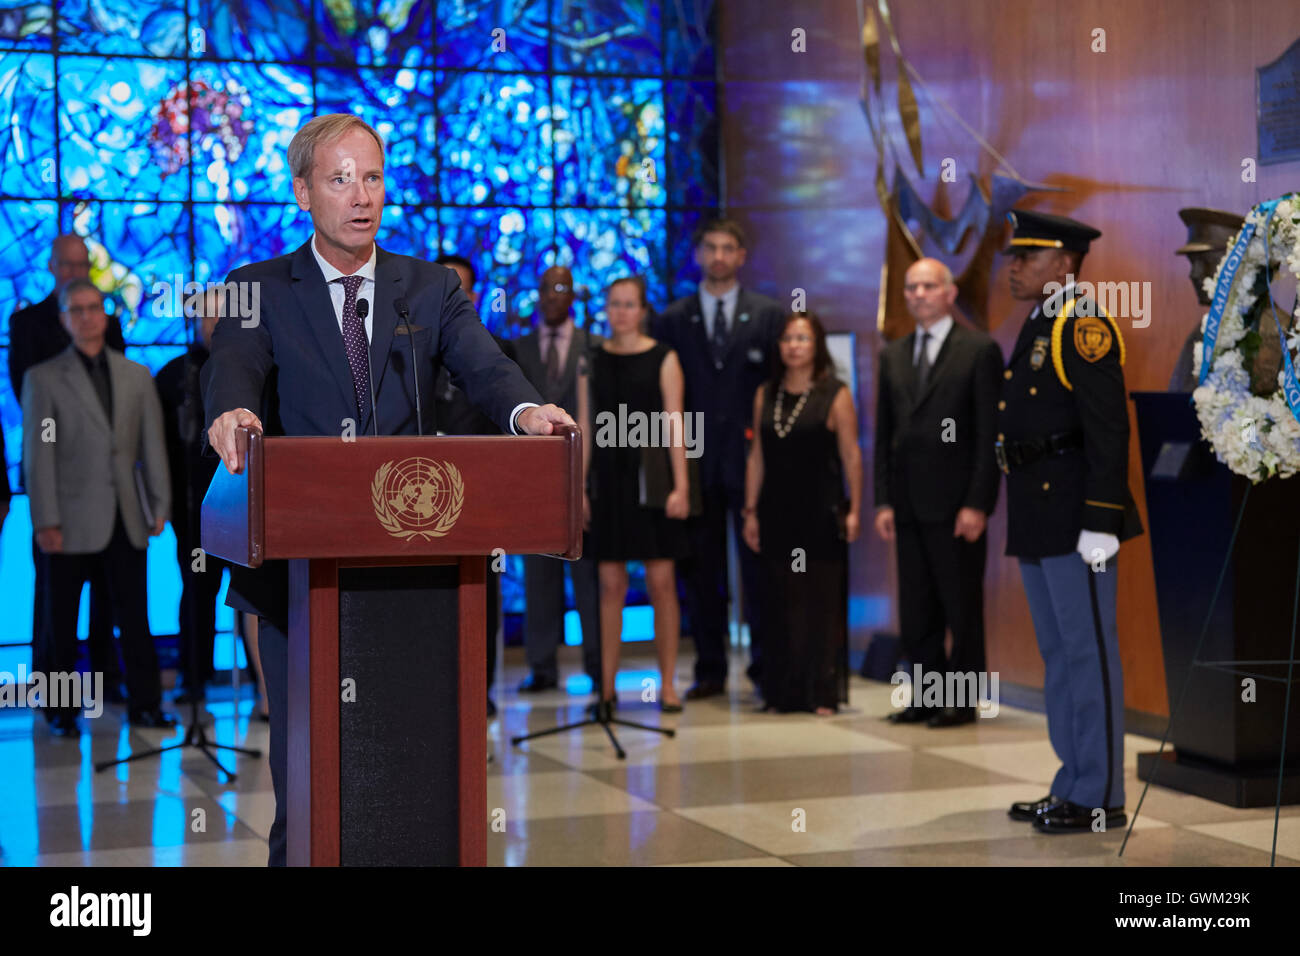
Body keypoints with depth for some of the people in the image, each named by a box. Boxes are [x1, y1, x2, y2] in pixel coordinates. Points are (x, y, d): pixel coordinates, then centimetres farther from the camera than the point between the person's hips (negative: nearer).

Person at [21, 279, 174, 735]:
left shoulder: (137, 376, 12)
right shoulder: (43, 379, 2)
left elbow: (152, 444, 11)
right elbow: (38, 455, -2)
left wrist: (160, 504, 3)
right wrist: (46, 521, -9)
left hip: (126, 517, 3)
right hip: (73, 521, -2)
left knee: (134, 615, 5)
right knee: (62, 621, 4)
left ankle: (145, 703, 13)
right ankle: (61, 711, 13)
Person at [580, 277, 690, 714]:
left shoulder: (662, 358, 2)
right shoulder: (593, 359, 9)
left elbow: (674, 423, -2)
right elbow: (586, 425, 8)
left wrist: (681, 484, -9)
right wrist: (580, 486, 3)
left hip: (651, 477, -2)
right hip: (608, 477, 2)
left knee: (661, 581, -1)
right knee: (611, 584, 1)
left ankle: (667, 683, 6)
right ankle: (607, 685, 5)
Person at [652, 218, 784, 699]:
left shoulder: (768, 315, 6)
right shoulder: (672, 319, 8)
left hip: (751, 457, -1)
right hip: (696, 461, 1)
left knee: (758, 566, 0)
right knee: (700, 569, 4)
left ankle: (765, 666, 7)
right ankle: (710, 670, 12)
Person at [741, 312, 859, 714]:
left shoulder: (835, 395, -2)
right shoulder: (765, 395, 10)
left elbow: (851, 455, -4)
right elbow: (757, 457, 11)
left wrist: (854, 510, -9)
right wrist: (751, 511, 7)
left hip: (820, 513, -4)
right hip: (777, 514, 4)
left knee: (821, 599, -1)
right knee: (780, 601, 5)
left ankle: (823, 692, 5)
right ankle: (782, 691, 12)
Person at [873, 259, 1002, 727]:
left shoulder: (980, 350, -2)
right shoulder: (893, 355, 15)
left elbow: (989, 433, -7)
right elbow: (884, 434, 15)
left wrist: (978, 504, -13)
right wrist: (884, 500, 6)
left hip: (956, 504, -5)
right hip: (909, 505, 5)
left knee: (962, 607, 0)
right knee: (916, 610, 7)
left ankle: (962, 700, 9)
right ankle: (926, 697, 16)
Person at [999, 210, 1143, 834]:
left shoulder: (1085, 328, -11)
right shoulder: (1037, 330, 19)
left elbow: (1108, 430, -18)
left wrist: (1100, 523, -22)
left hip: (1075, 515, -10)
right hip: (1036, 520, 10)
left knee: (1088, 652, -5)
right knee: (1058, 653, 13)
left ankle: (1100, 799, 0)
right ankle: (1073, 786, 20)